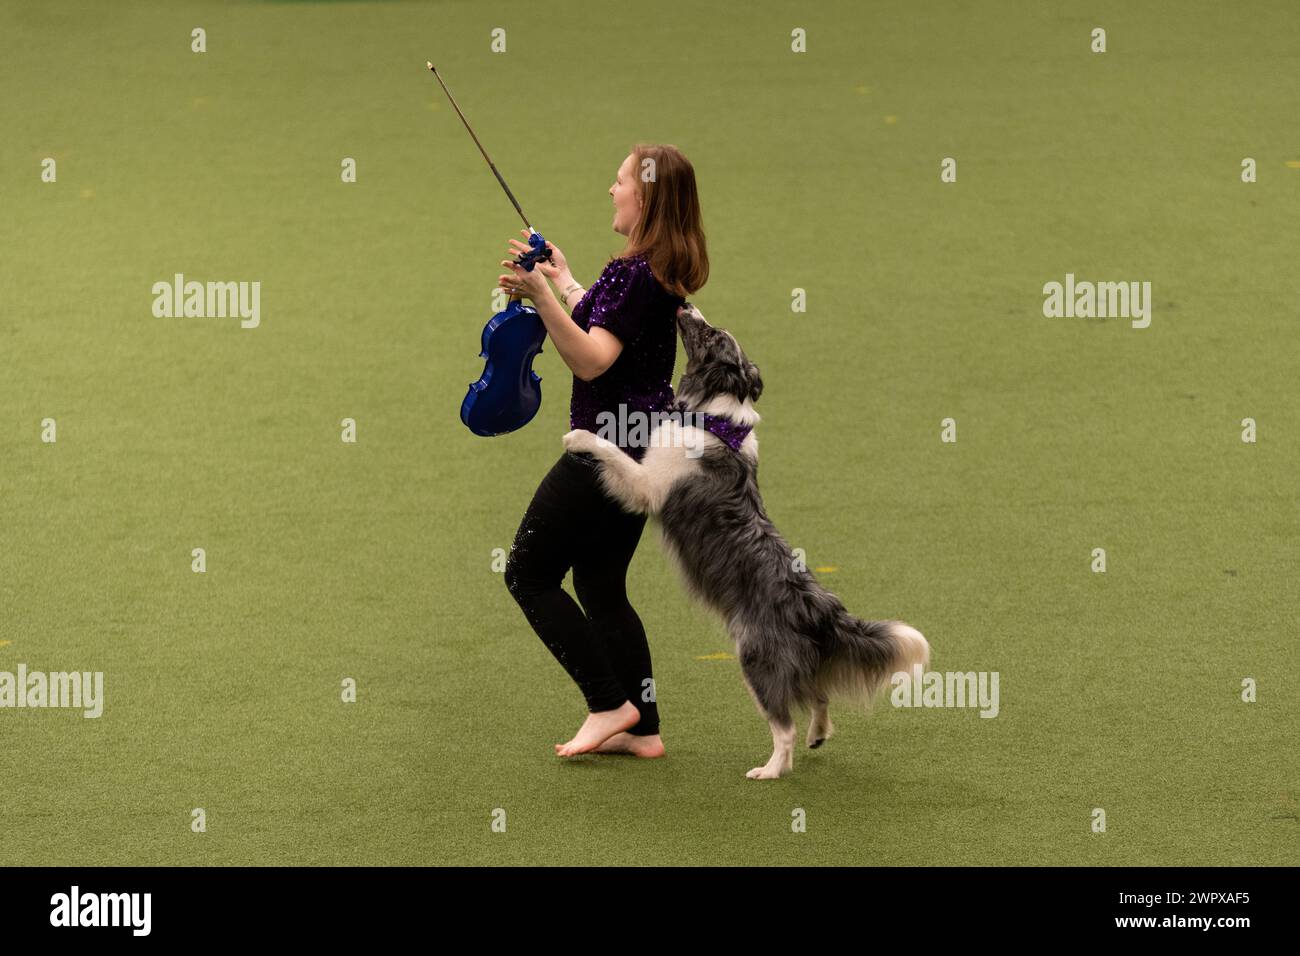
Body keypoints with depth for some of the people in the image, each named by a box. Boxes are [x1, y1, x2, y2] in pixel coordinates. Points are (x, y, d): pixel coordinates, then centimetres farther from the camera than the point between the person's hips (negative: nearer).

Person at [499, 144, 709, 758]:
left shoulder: (632, 273, -20)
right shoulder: (666, 272, 11)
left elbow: (590, 360, -29)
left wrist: (542, 297, -37)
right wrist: (564, 280, 39)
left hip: (611, 447, -10)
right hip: (647, 447, 10)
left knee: (529, 574, -1)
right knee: (601, 586, 16)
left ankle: (610, 706, 0)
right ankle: (642, 730, 16)